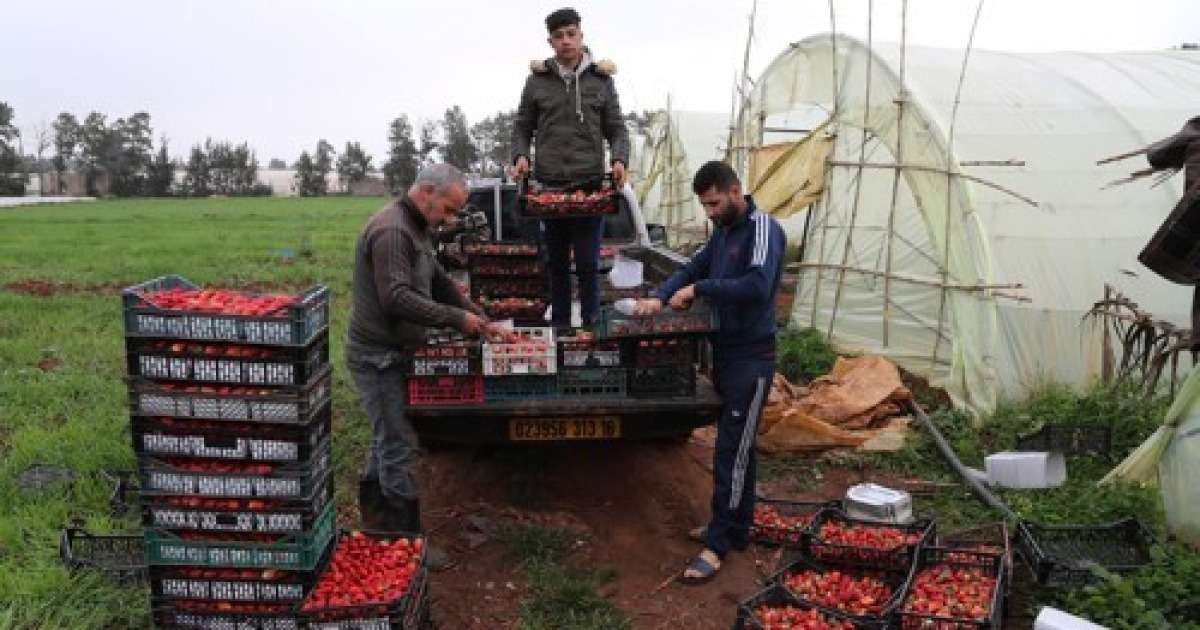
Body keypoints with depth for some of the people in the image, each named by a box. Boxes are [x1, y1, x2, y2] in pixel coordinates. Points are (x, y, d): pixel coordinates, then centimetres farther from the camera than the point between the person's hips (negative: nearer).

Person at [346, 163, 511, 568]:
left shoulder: (417, 230, 14)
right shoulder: (391, 230, -21)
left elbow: (441, 283, 18)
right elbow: (396, 298, -29)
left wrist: (481, 321, 8)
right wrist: (458, 318, -23)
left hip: (391, 353, 10)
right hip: (377, 356, -10)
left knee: (387, 439, 19)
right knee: (399, 446, -4)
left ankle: (374, 526, 34)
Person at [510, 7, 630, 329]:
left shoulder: (601, 79, 8)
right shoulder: (537, 80, 8)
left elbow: (617, 129, 9)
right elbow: (522, 127, 14)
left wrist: (619, 159, -10)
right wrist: (520, 156, -5)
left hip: (591, 183, -1)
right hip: (549, 184, 1)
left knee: (588, 263, 0)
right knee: (556, 263, 10)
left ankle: (591, 326, 11)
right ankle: (559, 325, 19)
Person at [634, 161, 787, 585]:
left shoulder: (763, 229, -15)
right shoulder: (722, 233, 11)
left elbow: (758, 286, -29)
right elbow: (693, 269, 15)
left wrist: (700, 289, -22)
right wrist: (659, 297, -3)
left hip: (752, 358, -8)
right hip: (725, 351, 8)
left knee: (732, 451, -5)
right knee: (737, 444, 17)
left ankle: (717, 544, 2)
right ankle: (736, 529, 28)